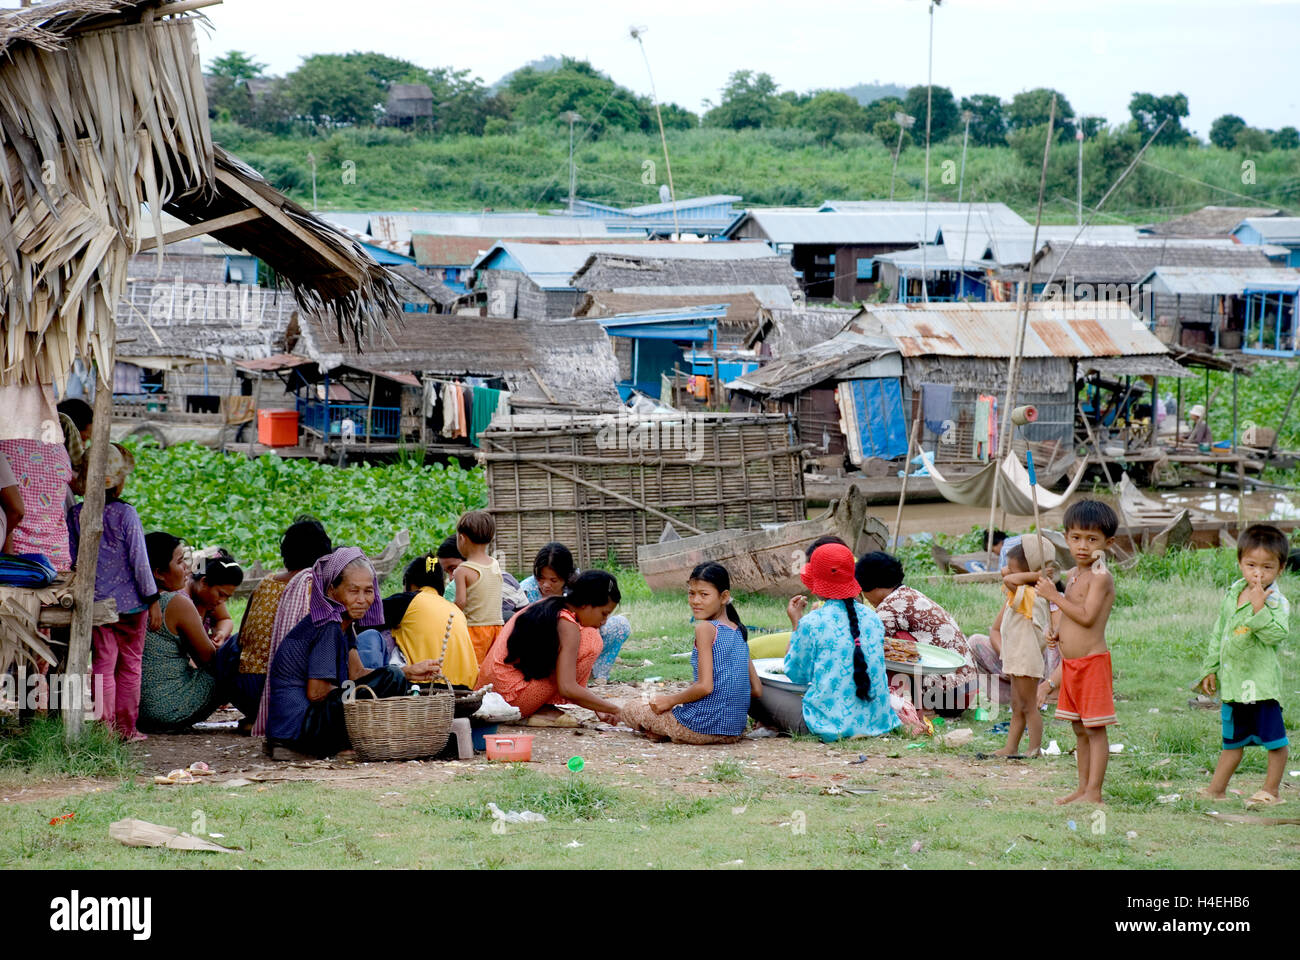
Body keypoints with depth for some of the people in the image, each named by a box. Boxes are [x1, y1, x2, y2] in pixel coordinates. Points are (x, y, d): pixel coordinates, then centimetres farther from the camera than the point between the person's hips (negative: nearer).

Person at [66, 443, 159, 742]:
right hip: (131, 603, -3)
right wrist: (153, 600, -4)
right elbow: (139, 560, -10)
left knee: (103, 663, 6)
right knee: (130, 665, 9)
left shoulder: (75, 515, -1)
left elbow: (72, 561, 5)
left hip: (95, 602, 3)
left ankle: (105, 726, 1)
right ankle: (126, 727, 13)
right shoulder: (126, 514, -12)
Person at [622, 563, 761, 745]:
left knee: (629, 709, 10)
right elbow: (757, 691, 9)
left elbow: (705, 686, -20)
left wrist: (671, 700, -5)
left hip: (702, 724, -8)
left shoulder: (706, 628, -12)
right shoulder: (739, 632, 10)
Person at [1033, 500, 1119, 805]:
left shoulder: (1100, 576, -14)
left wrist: (1054, 596, -17)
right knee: (1080, 729, 14)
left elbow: (1087, 616, -23)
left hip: (1092, 661, -9)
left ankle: (1094, 792, -4)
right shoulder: (1073, 575, 13)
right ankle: (1083, 788, 21)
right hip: (1070, 662, 9)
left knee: (1095, 728, -5)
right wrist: (1059, 634, 7)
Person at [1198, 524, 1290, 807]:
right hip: (1233, 681, 6)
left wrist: (1259, 608, -36)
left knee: (1273, 737, 3)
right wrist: (1210, 669, 15)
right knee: (1232, 740, 18)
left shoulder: (1277, 602, -13)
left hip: (1262, 682, -6)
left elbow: (1277, 635, -28)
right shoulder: (1232, 595, 7)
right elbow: (1218, 634, 15)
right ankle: (1217, 789, 25)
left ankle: (1271, 790, 17)